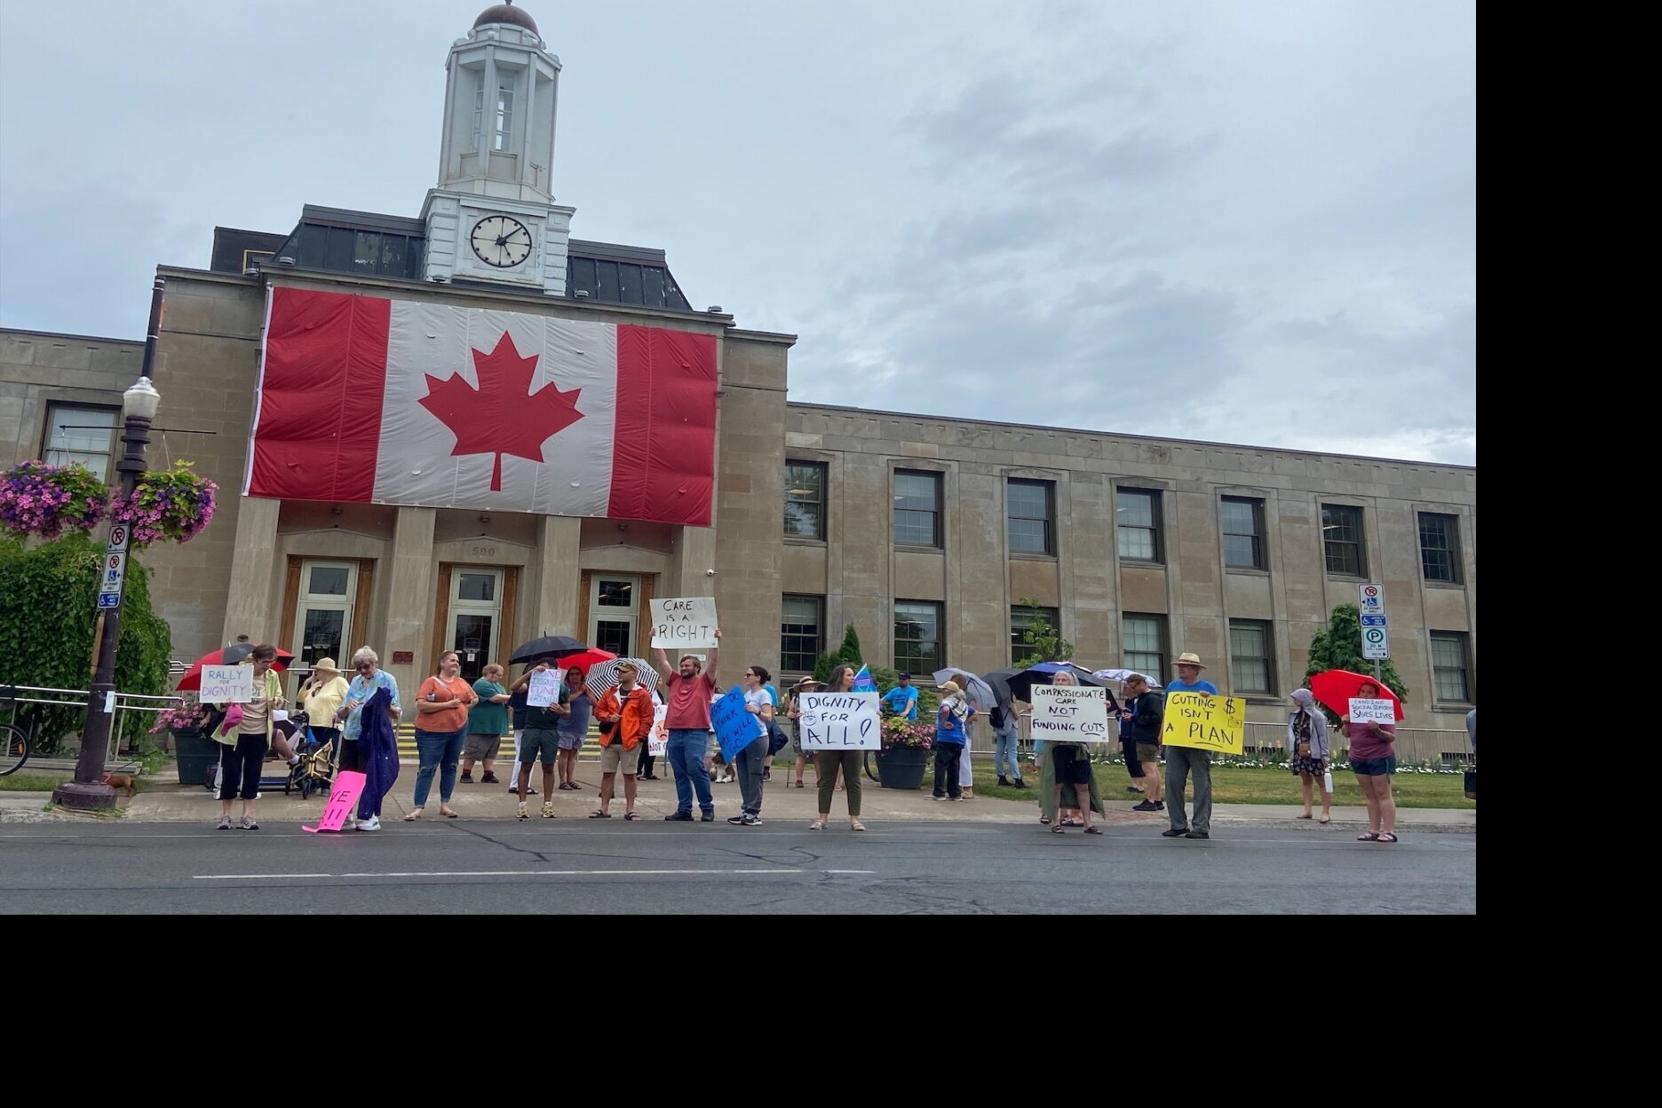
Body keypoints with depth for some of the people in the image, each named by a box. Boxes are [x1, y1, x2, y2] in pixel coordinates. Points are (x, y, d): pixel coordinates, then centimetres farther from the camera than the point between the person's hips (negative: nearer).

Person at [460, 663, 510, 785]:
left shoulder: (496, 684, 16)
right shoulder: (482, 684, -15)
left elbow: (504, 699, 17)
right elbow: (495, 698, -24)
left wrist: (509, 701, -6)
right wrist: (511, 697, -12)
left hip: (494, 726, 9)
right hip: (480, 726, -9)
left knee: (491, 752, 8)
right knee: (472, 752, -1)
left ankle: (489, 776, 11)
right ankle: (466, 775, 7)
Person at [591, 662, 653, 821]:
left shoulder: (642, 694, -3)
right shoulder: (610, 692, 11)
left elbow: (647, 718, -5)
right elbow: (598, 710, 15)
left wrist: (640, 737, -12)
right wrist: (608, 717, -5)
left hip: (630, 742, -4)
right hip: (609, 741, 4)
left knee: (629, 775, 2)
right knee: (607, 774, 7)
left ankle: (629, 810, 10)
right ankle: (604, 809, 15)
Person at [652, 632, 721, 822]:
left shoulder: (705, 682, 7)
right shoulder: (675, 680, 16)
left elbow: (713, 662, -3)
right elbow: (662, 661, 14)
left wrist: (716, 641, -10)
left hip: (696, 733, -5)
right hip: (674, 733, 5)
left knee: (696, 769, -10)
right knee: (680, 773, 7)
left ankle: (707, 807, 2)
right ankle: (684, 810, 13)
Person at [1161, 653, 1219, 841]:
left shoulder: (1208, 688, 3)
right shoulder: (1173, 686, 15)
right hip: (1175, 741, 4)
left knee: (1202, 784, -2)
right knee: (1173, 782, 1)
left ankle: (1202, 827, 2)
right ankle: (1178, 825, 9)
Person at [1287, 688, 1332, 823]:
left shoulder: (1316, 715, -12)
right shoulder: (1295, 715, 6)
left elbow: (1322, 736, -12)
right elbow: (1291, 734, 12)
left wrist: (1324, 755, -13)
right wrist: (1291, 751, 10)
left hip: (1314, 754, -7)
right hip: (1300, 754, 7)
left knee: (1322, 782, 1)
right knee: (1305, 782, 13)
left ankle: (1326, 812, 4)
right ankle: (1307, 810, 19)